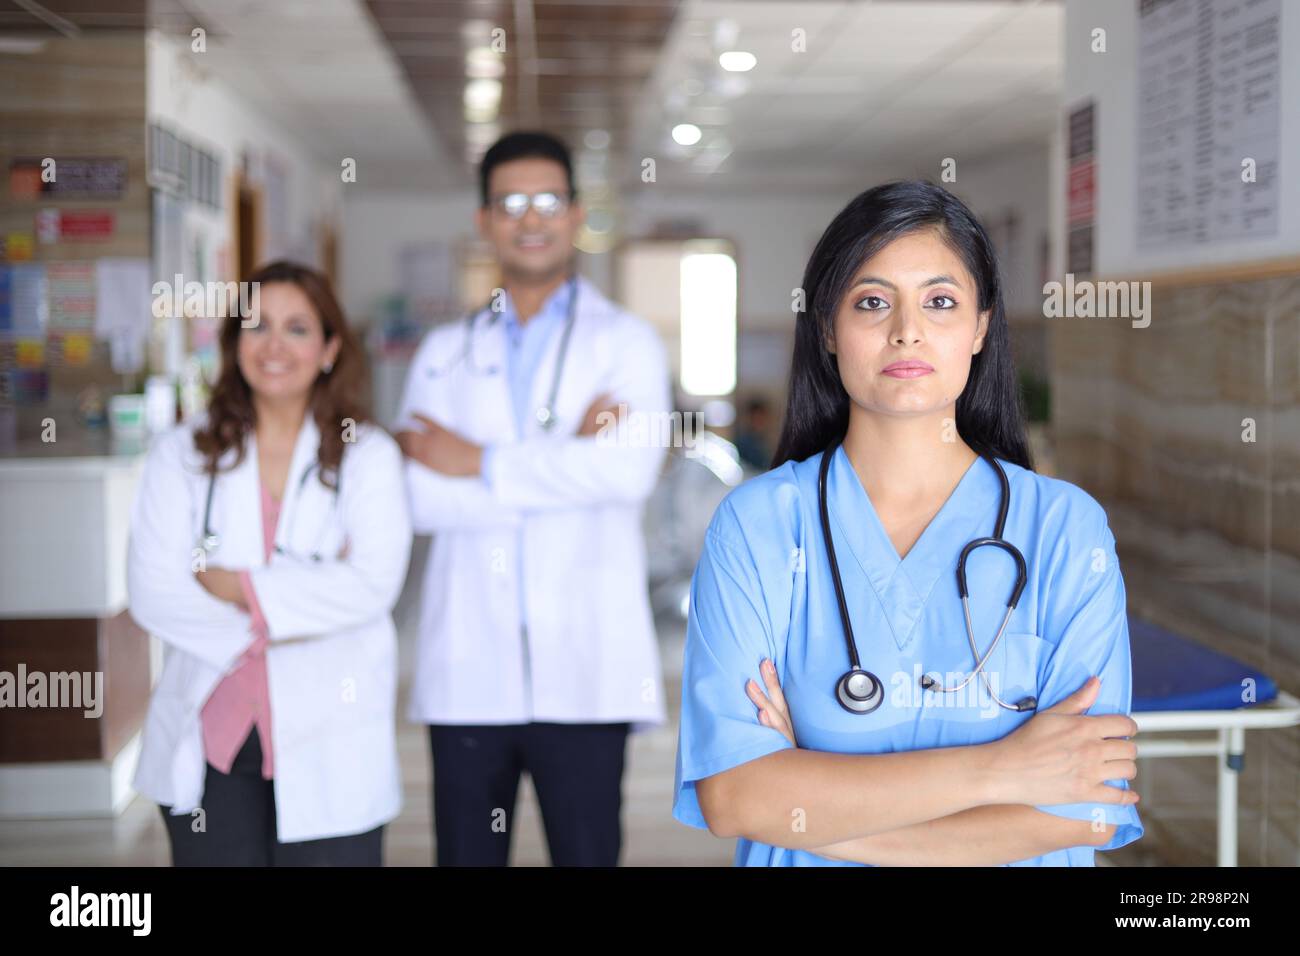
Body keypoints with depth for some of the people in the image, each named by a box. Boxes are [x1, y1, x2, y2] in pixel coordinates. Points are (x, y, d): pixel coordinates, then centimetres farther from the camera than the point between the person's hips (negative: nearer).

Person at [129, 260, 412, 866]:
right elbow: (152, 593, -4)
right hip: (210, 738, 2)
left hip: (329, 747, -1)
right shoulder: (181, 454, 6)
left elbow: (372, 584, -12)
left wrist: (237, 586, -13)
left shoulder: (368, 455, 2)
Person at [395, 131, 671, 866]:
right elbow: (419, 496, -2)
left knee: (587, 852, 1)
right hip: (468, 667, 3)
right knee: (466, 853, 8)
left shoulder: (626, 343, 5)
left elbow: (626, 469, -14)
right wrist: (561, 460, -9)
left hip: (582, 668, -2)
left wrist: (481, 463, -6)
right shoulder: (445, 353, 13)